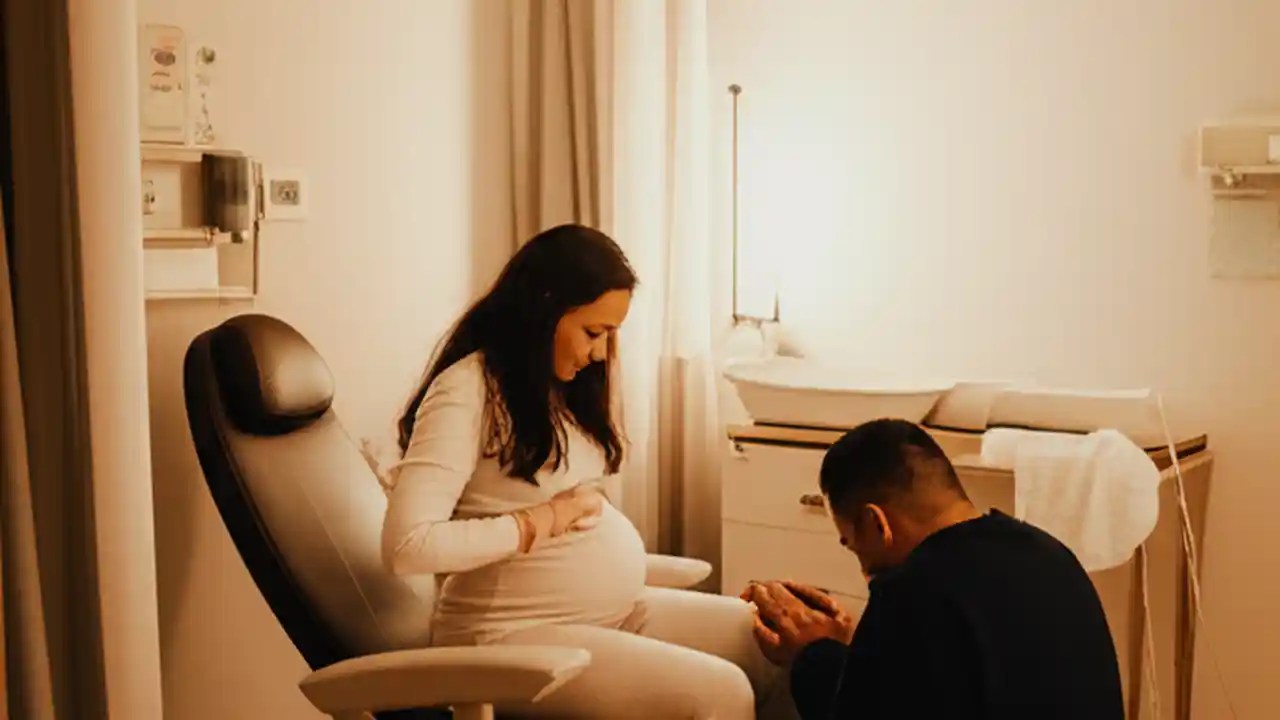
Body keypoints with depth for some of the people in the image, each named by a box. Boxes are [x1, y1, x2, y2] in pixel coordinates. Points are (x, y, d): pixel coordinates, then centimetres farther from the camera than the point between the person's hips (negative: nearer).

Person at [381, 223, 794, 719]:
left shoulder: (564, 384, 12)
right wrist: (543, 520, -18)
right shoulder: (467, 391, -16)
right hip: (515, 632, -9)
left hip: (620, 610, 9)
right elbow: (406, 545, -25)